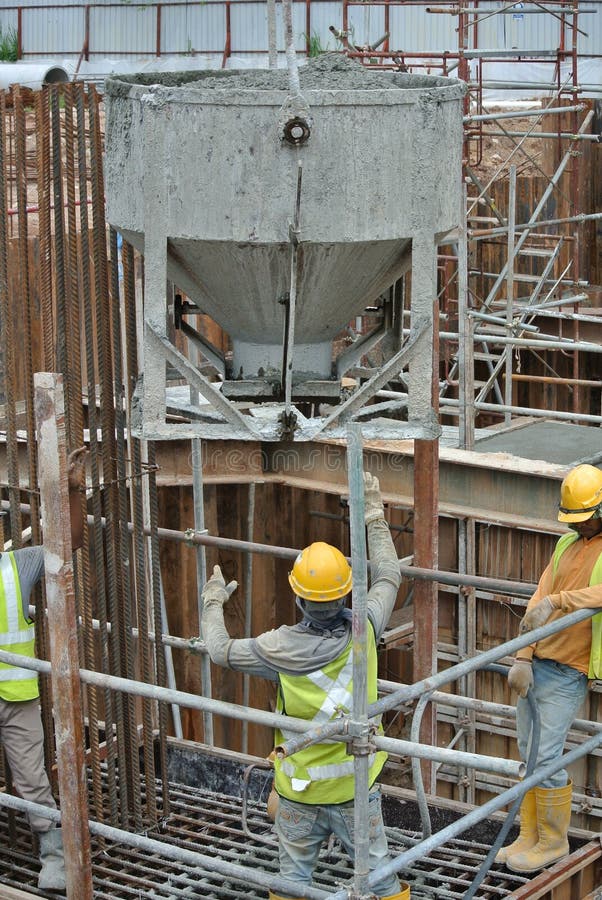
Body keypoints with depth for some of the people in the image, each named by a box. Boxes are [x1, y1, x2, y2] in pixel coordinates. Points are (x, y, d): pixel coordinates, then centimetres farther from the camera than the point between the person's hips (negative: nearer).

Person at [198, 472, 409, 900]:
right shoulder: (363, 631, -16)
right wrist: (375, 512, 11)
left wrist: (213, 601, 14)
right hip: (355, 787, 1)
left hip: (298, 789, -1)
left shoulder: (282, 648, -21)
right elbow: (388, 576, 2)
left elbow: (220, 650, -4)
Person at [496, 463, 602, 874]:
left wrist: (557, 601, -39)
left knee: (544, 758, -6)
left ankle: (554, 842, 10)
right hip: (536, 663, 7)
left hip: (568, 671, -7)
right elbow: (539, 601, 9)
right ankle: (530, 836, 22)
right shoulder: (568, 543, 12)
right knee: (528, 753, 11)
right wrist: (523, 659, 1)